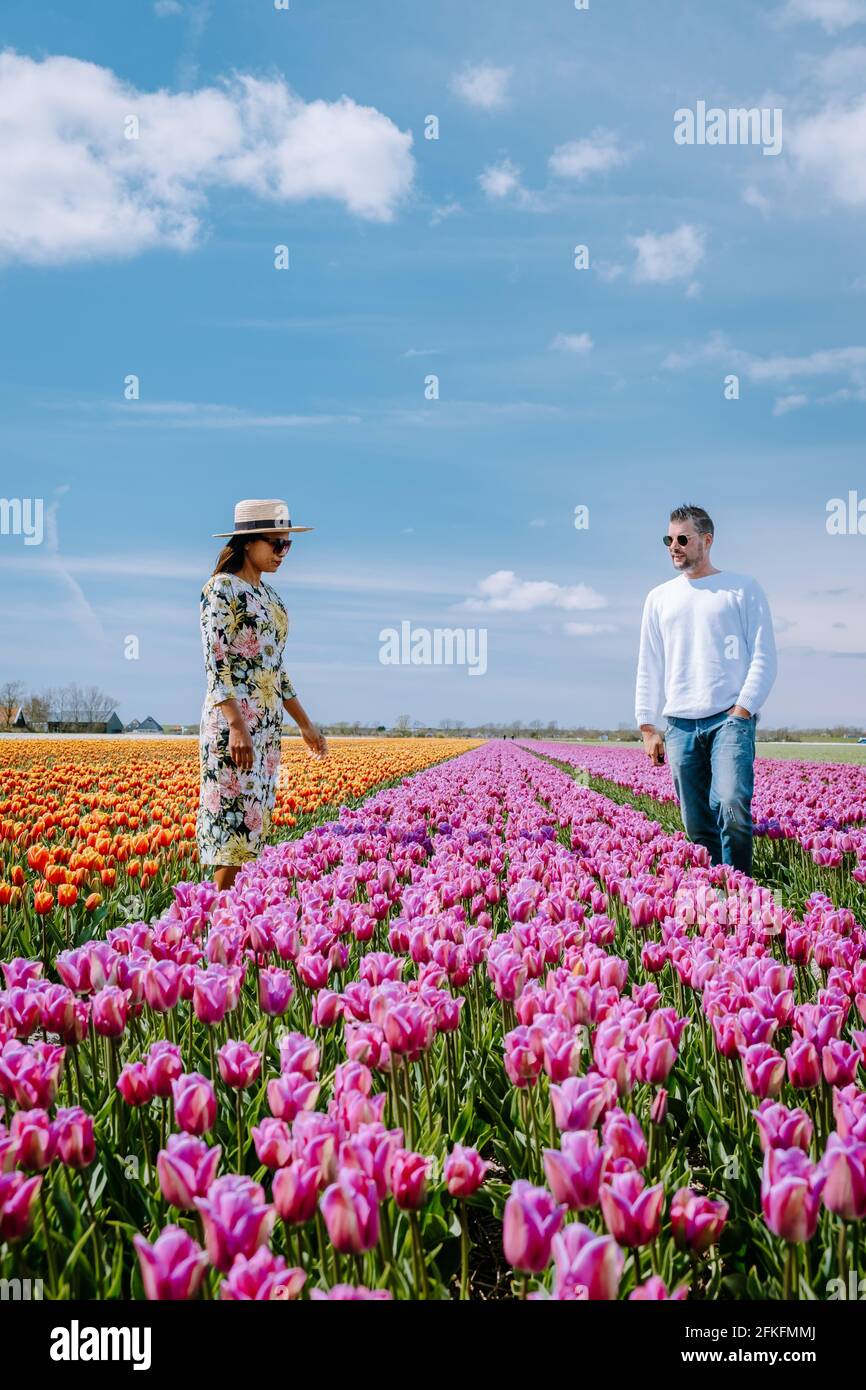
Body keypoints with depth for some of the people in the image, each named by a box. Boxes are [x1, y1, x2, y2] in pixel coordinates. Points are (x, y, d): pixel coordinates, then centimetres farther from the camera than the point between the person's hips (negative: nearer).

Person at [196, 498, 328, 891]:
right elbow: (215, 662, -15)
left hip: (269, 724, 8)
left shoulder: (269, 595, 17)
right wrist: (236, 726, -24)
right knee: (235, 815, -9)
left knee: (254, 817, 7)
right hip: (232, 720, -8)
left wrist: (305, 723, 20)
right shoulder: (221, 588, -7)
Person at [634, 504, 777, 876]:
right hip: (679, 724, 4)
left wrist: (742, 710, -10)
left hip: (730, 718, -4)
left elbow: (764, 657, 1)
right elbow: (648, 668, 17)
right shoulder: (659, 598, 18)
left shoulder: (743, 589, 7)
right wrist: (647, 727, 8)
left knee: (732, 807, -22)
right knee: (697, 825, 3)